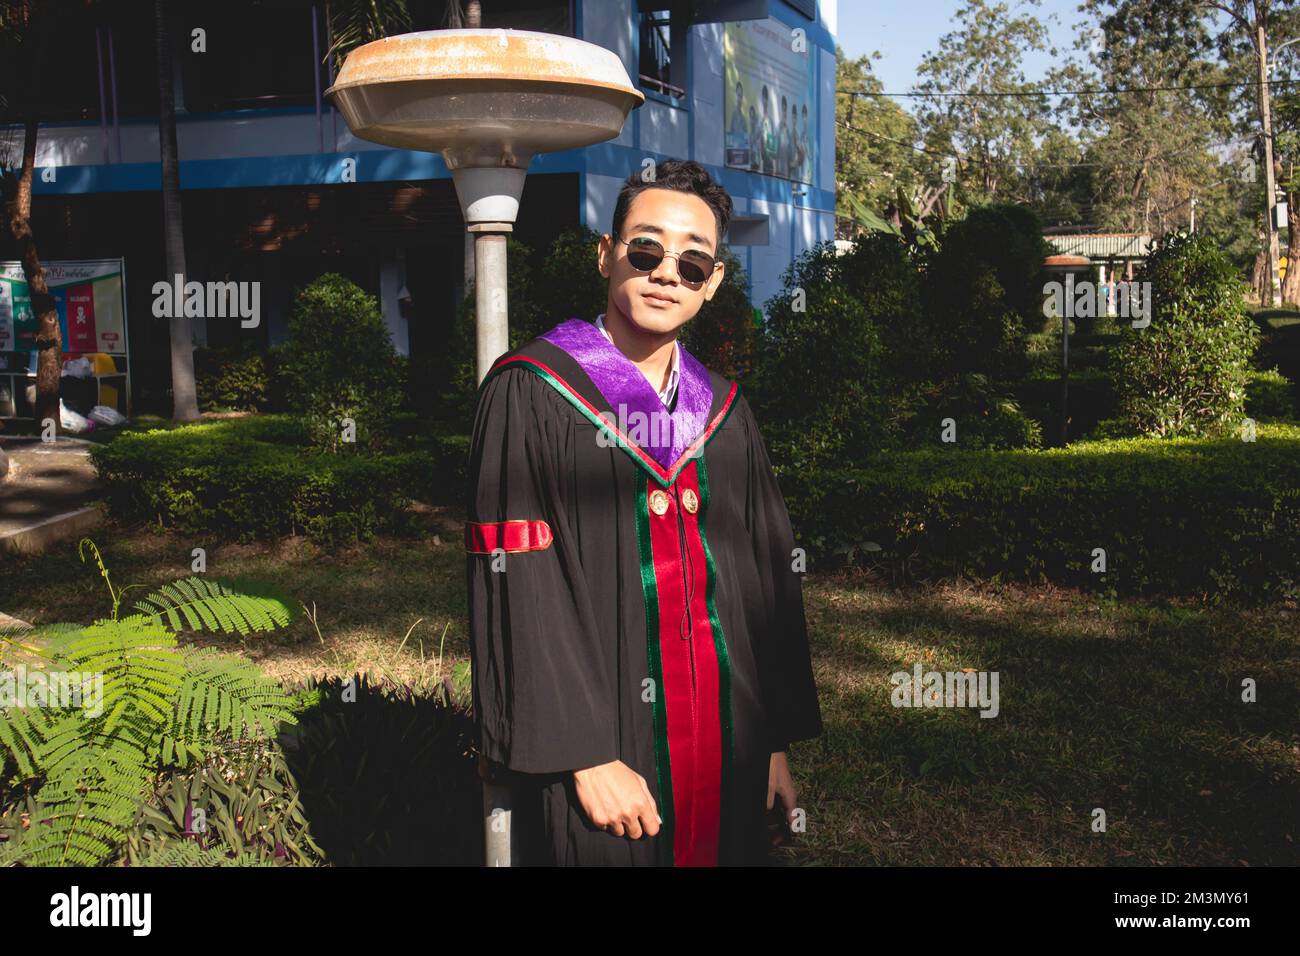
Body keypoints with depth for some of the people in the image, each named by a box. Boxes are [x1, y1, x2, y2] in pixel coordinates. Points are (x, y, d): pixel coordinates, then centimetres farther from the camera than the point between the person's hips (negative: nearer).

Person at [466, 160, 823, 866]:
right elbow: (518, 590, -13)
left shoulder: (723, 412, 9)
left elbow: (767, 582, 10)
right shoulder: (531, 392, -7)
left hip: (725, 752, 5)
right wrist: (587, 756, -18)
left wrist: (776, 744, 6)